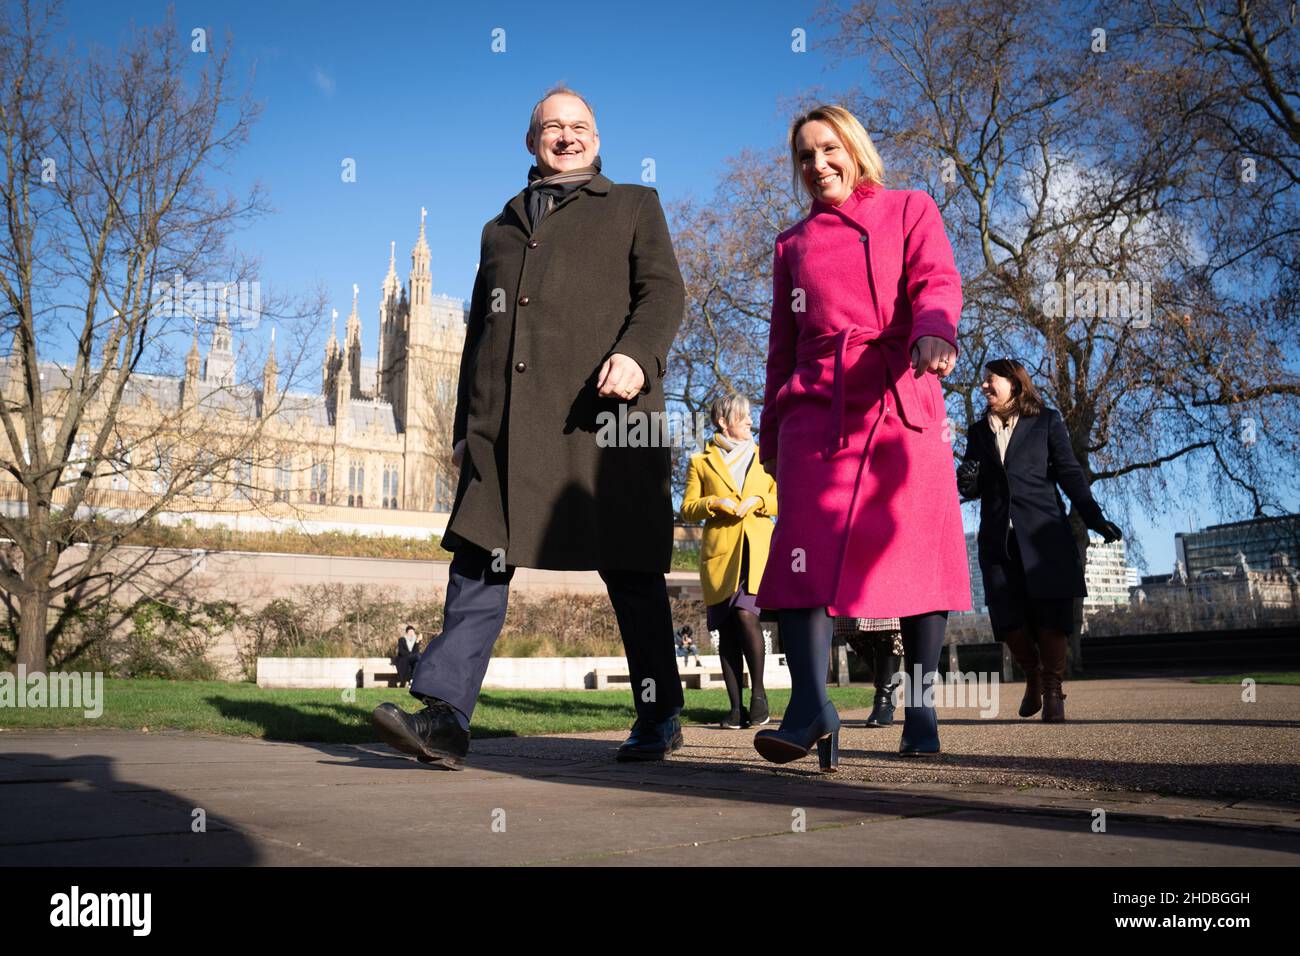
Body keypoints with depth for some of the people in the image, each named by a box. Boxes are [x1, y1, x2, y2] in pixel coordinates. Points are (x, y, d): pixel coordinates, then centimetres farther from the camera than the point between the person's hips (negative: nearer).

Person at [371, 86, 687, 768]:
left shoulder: (634, 205, 18)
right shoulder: (501, 229, 30)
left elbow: (663, 290, 3)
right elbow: (478, 333, 28)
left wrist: (637, 354, -18)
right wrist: (465, 424, 20)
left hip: (603, 416, -3)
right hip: (506, 425, 4)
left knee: (630, 571, 1)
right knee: (478, 564, -8)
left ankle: (659, 719, 14)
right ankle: (443, 718, -11)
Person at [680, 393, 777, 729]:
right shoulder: (701, 462, 13)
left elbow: (782, 500, 16)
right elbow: (687, 509, 9)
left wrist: (758, 501, -4)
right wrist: (714, 503, -9)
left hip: (758, 551, 0)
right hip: (720, 554, 0)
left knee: (746, 615, -19)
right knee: (727, 630, -2)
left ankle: (758, 692, -4)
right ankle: (736, 706, 3)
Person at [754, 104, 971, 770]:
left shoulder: (910, 210, 16)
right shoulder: (793, 244, 23)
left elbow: (936, 283, -2)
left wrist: (934, 333, -25)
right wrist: (771, 431, 14)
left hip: (901, 404, -1)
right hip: (816, 407, 2)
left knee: (918, 547, -5)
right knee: (807, 546, -15)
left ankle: (920, 706, 4)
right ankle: (810, 706, -22)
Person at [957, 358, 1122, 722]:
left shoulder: (1046, 421, 8)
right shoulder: (979, 432, 16)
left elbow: (1069, 473, 4)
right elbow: (973, 489, 16)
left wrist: (1095, 518, -5)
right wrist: (966, 480, -8)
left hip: (1043, 532, -2)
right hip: (998, 537, 2)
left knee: (1050, 613, -6)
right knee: (1008, 618, -5)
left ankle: (1053, 689, 9)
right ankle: (1032, 677, 20)